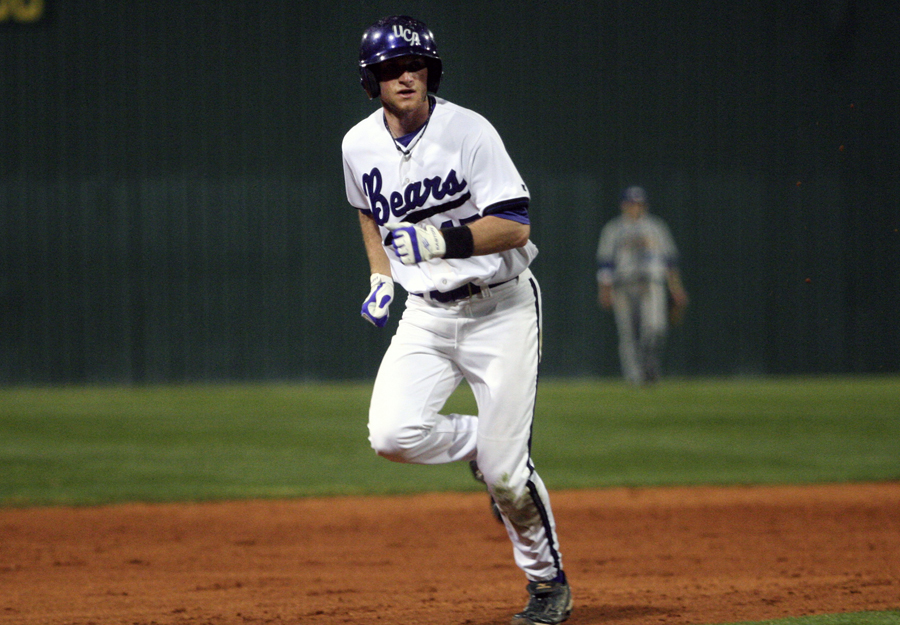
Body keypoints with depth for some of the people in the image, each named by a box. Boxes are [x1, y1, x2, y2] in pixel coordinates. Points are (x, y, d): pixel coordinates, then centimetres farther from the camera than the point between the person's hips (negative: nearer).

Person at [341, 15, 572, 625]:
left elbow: (514, 227, -19)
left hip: (500, 307, -4)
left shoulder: (469, 132, -14)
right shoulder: (360, 145, 1)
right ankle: (480, 442, 13)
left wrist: (443, 240, -31)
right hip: (426, 314, 4)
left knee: (505, 470, -8)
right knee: (393, 435, -19)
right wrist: (381, 278, 12)